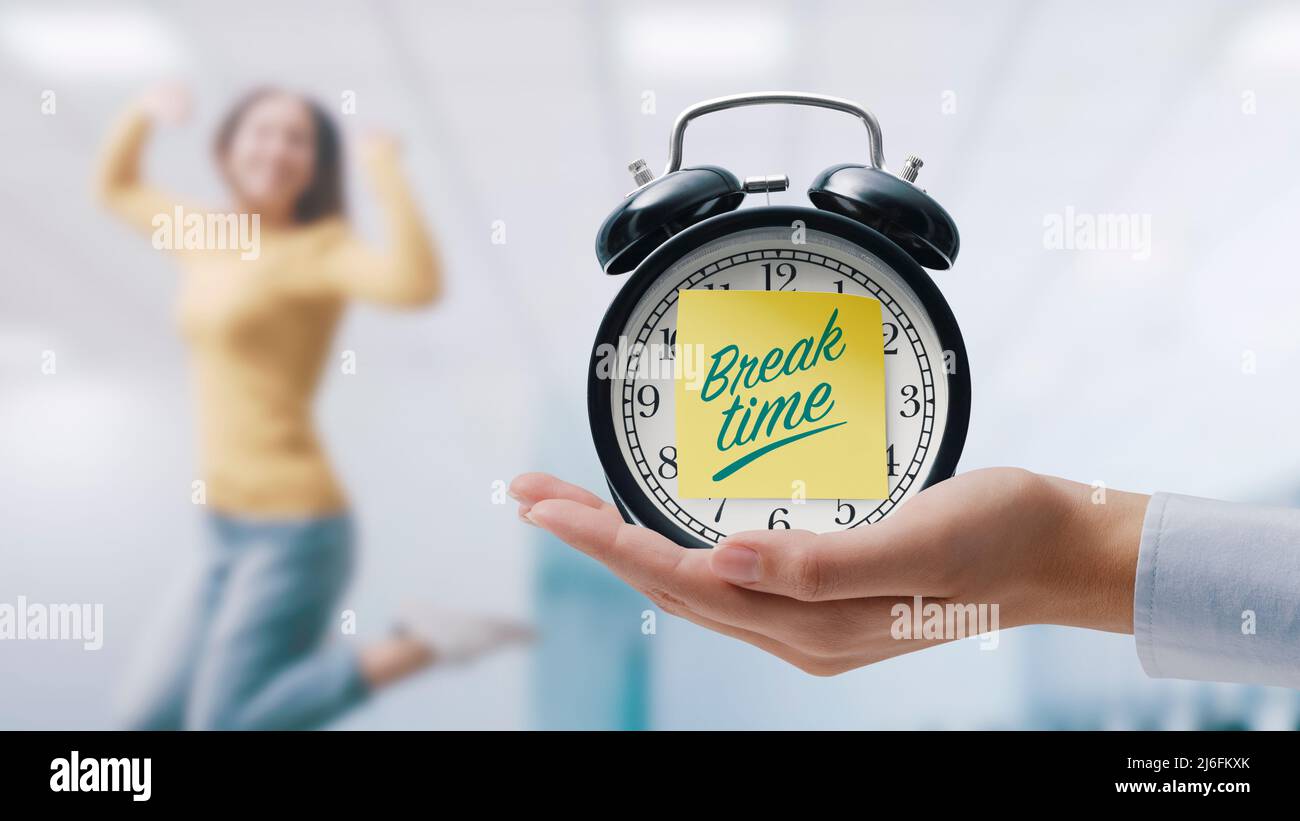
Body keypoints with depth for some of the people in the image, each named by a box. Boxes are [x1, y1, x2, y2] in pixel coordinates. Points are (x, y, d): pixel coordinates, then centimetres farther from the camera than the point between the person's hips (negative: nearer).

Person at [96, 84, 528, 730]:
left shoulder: (318, 249, -10)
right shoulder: (205, 236, 11)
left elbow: (418, 286, -31)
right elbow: (114, 188, 29)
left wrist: (387, 176, -23)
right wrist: (143, 114, 12)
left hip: (293, 530, -8)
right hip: (232, 533, 8)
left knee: (225, 724, -7)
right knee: (146, 718, 12)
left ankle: (419, 645, -3)